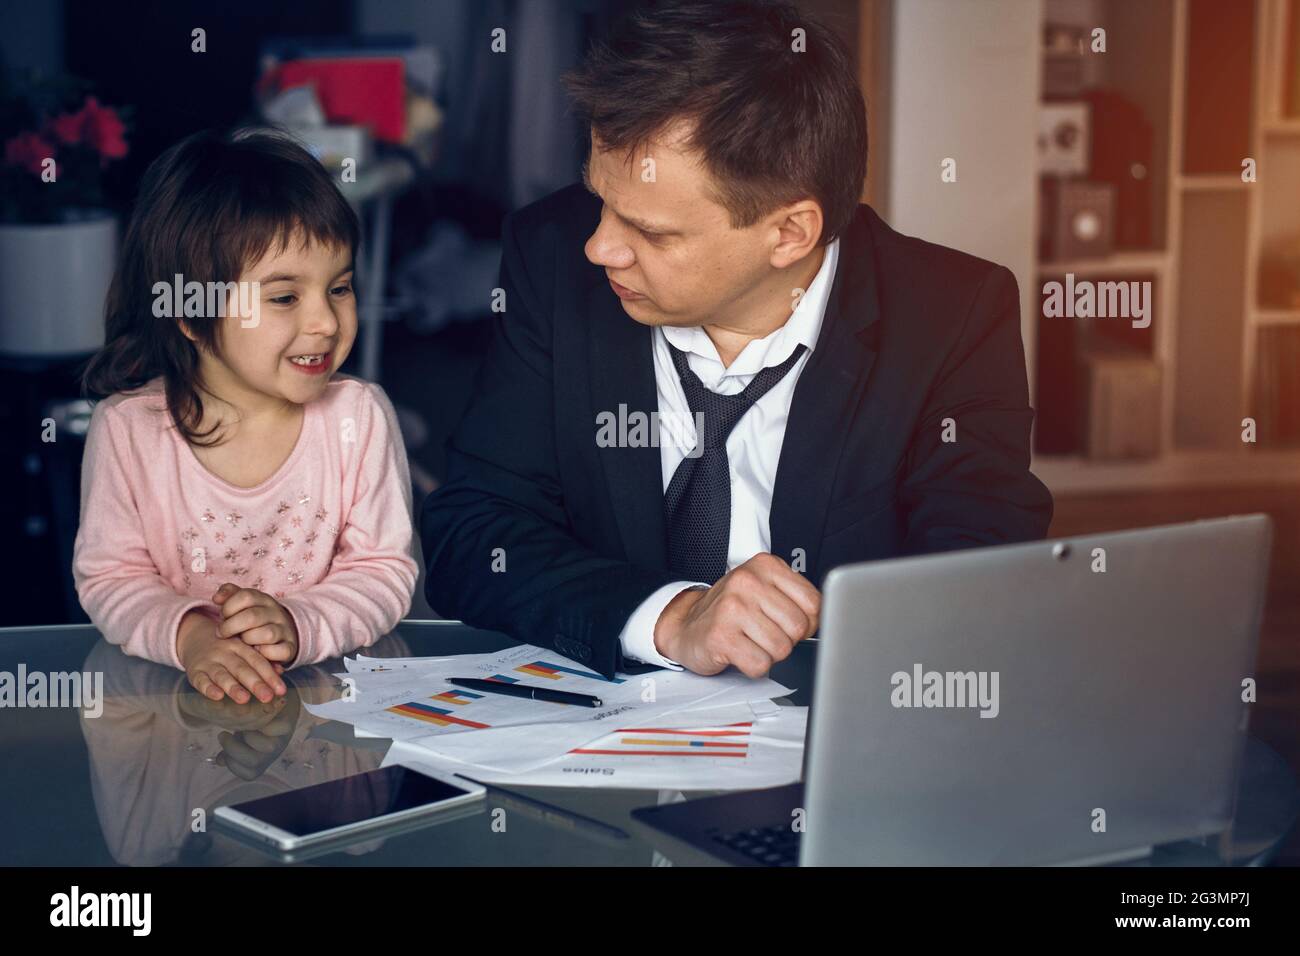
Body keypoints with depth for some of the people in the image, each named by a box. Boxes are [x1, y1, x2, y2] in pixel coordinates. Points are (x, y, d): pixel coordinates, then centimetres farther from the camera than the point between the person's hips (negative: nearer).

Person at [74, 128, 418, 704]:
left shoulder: (359, 416, -4)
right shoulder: (128, 430, -6)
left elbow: (385, 571, -3)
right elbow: (109, 578, -2)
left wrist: (299, 625, -22)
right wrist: (187, 634, -22)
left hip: (333, 692, 0)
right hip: (178, 700, 0)